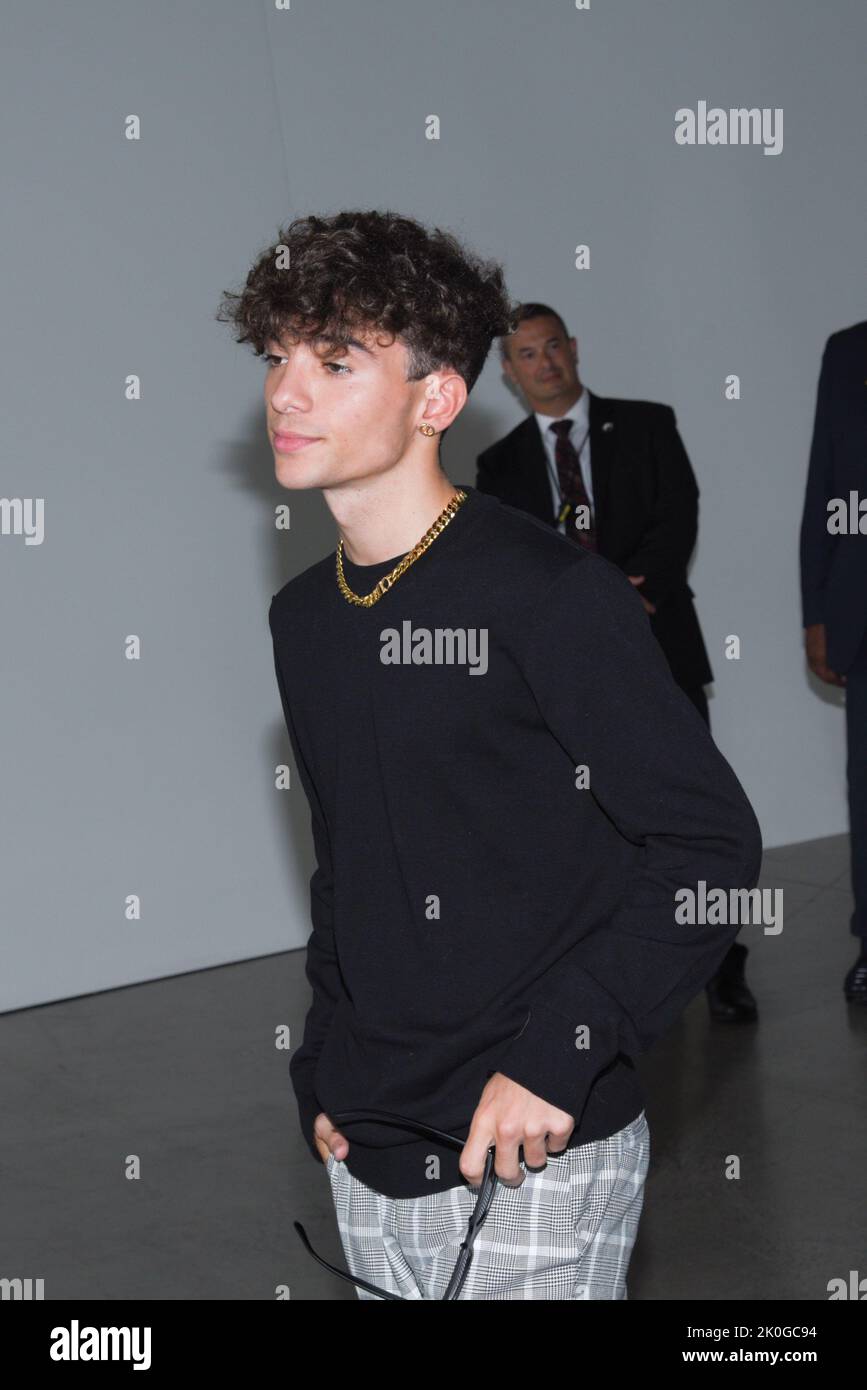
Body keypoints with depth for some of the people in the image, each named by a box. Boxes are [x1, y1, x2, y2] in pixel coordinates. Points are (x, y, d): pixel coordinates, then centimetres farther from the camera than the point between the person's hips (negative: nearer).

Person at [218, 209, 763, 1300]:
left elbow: (712, 844, -15)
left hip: (533, 1163, -6)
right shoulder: (302, 616, 9)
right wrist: (323, 1071, 14)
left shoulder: (552, 594, -14)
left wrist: (557, 1055, -19)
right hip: (366, 1153, 7)